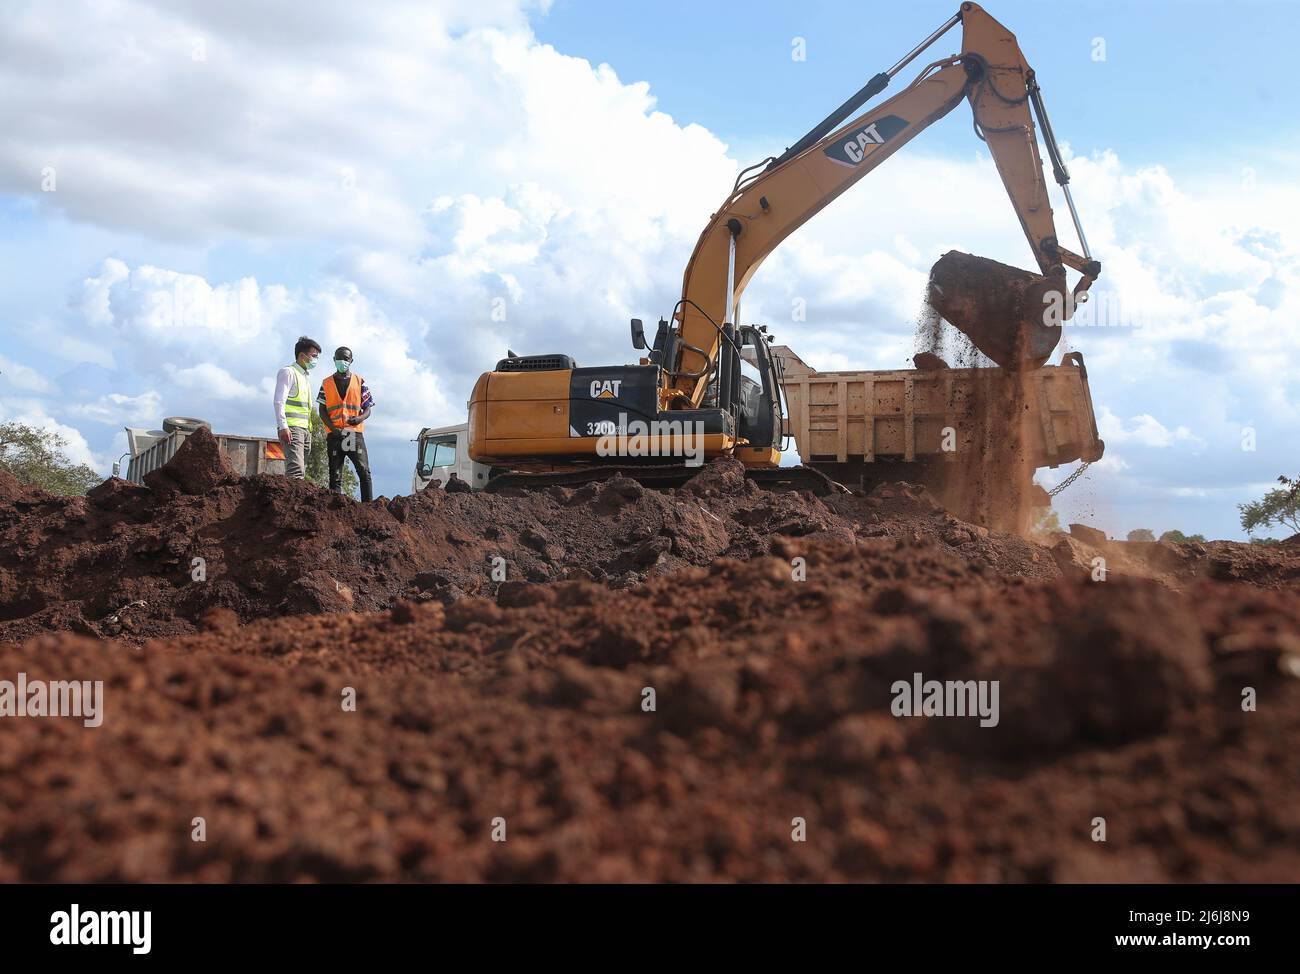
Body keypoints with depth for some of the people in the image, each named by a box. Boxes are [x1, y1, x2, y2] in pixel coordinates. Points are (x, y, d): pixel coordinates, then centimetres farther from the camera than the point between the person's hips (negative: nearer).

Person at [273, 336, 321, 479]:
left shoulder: (305, 377, 26)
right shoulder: (288, 372, -1)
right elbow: (279, 401, -11)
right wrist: (283, 426, -20)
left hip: (305, 429, 9)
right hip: (291, 428, -9)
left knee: (302, 472, 2)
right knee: (296, 470, -22)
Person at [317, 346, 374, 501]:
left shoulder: (359, 382, 10)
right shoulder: (326, 384, 12)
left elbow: (367, 410, 9)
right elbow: (322, 411, 7)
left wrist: (359, 418, -14)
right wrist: (332, 428, -10)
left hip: (355, 432, -1)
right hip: (334, 434, 1)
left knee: (364, 472, -11)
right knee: (335, 476, 0)